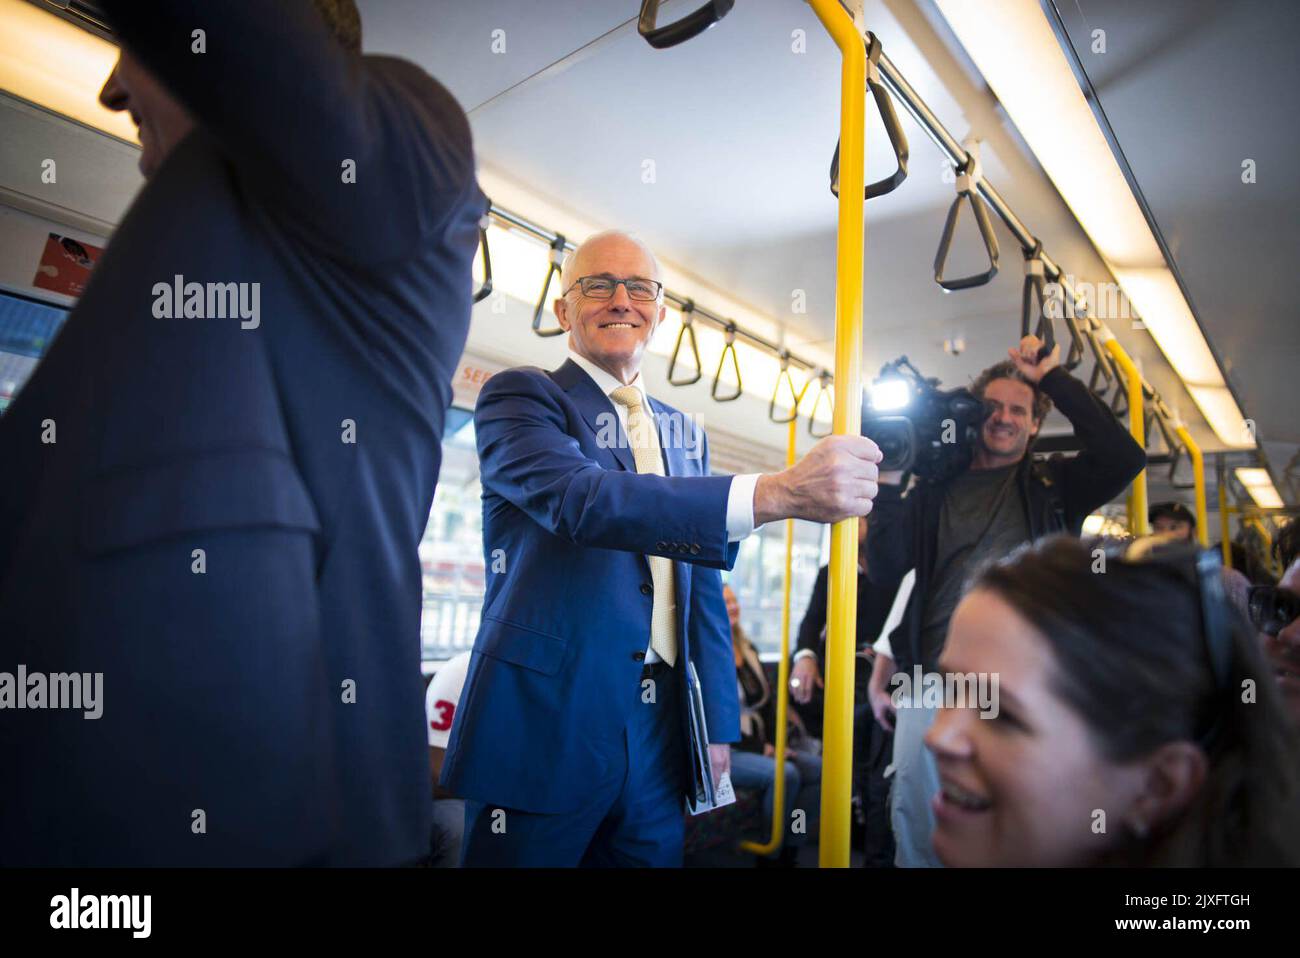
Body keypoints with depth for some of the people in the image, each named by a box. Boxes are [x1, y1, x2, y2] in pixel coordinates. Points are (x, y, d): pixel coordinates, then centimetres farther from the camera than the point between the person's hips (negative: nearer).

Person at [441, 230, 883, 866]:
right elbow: (580, 497, -25)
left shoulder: (685, 433, 13)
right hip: (545, 725, -5)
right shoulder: (518, 397, -4)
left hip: (660, 736, 5)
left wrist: (717, 723, 11)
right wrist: (777, 493, -33)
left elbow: (703, 589, 15)